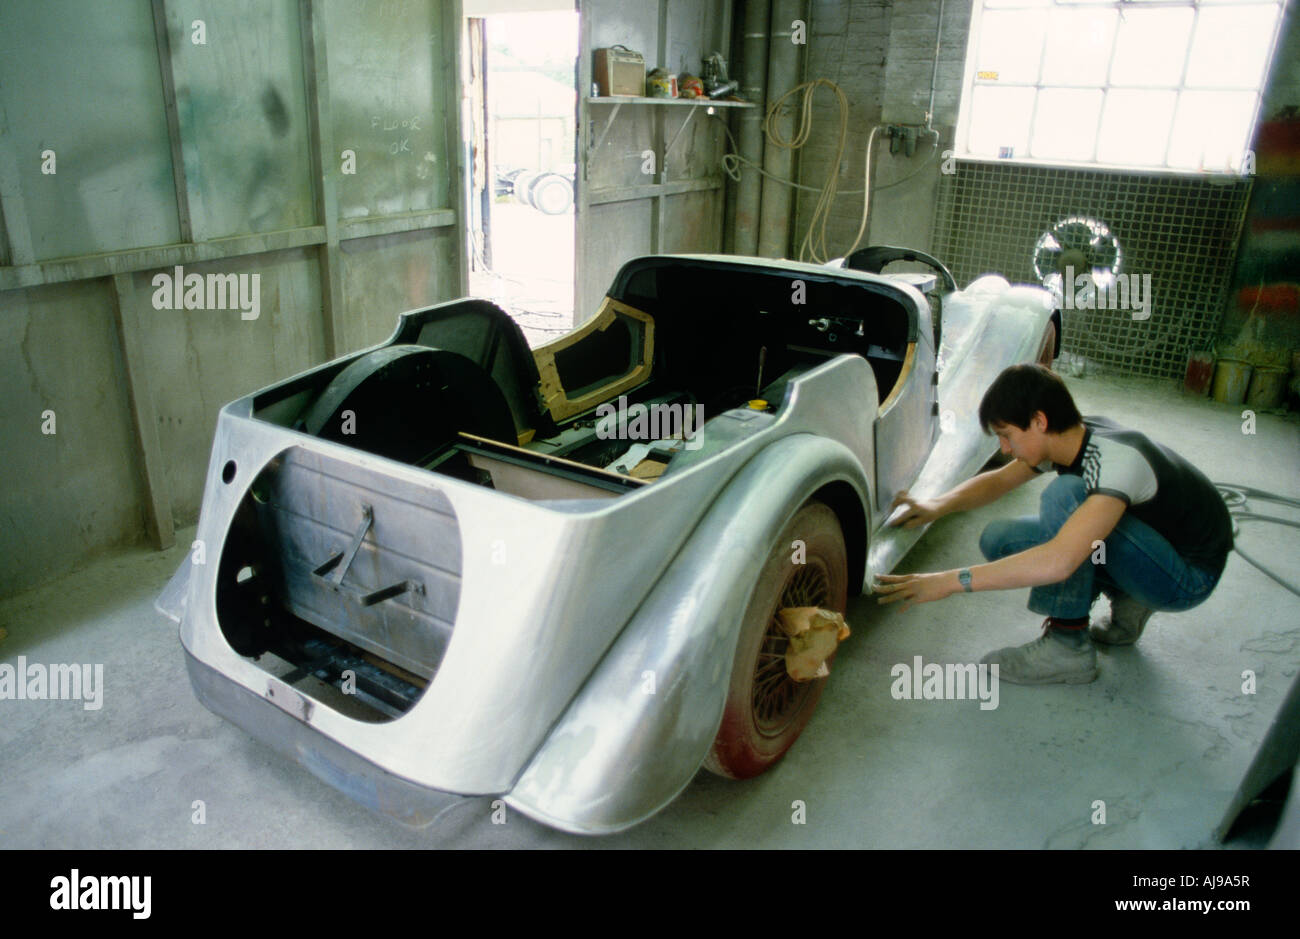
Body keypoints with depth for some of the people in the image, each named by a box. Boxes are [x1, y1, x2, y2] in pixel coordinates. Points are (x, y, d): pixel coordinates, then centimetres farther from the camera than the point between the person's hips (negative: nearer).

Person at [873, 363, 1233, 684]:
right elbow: (1000, 479, 9)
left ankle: (1068, 647, -19)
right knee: (999, 539, -6)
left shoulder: (1115, 458, -33)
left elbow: (1059, 561, -44)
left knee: (1065, 494, -31)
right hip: (1152, 551, 8)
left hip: (1190, 574, -8)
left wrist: (950, 582, -41)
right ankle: (1127, 605, 6)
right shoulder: (1071, 437, -7)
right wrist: (938, 506, -10)